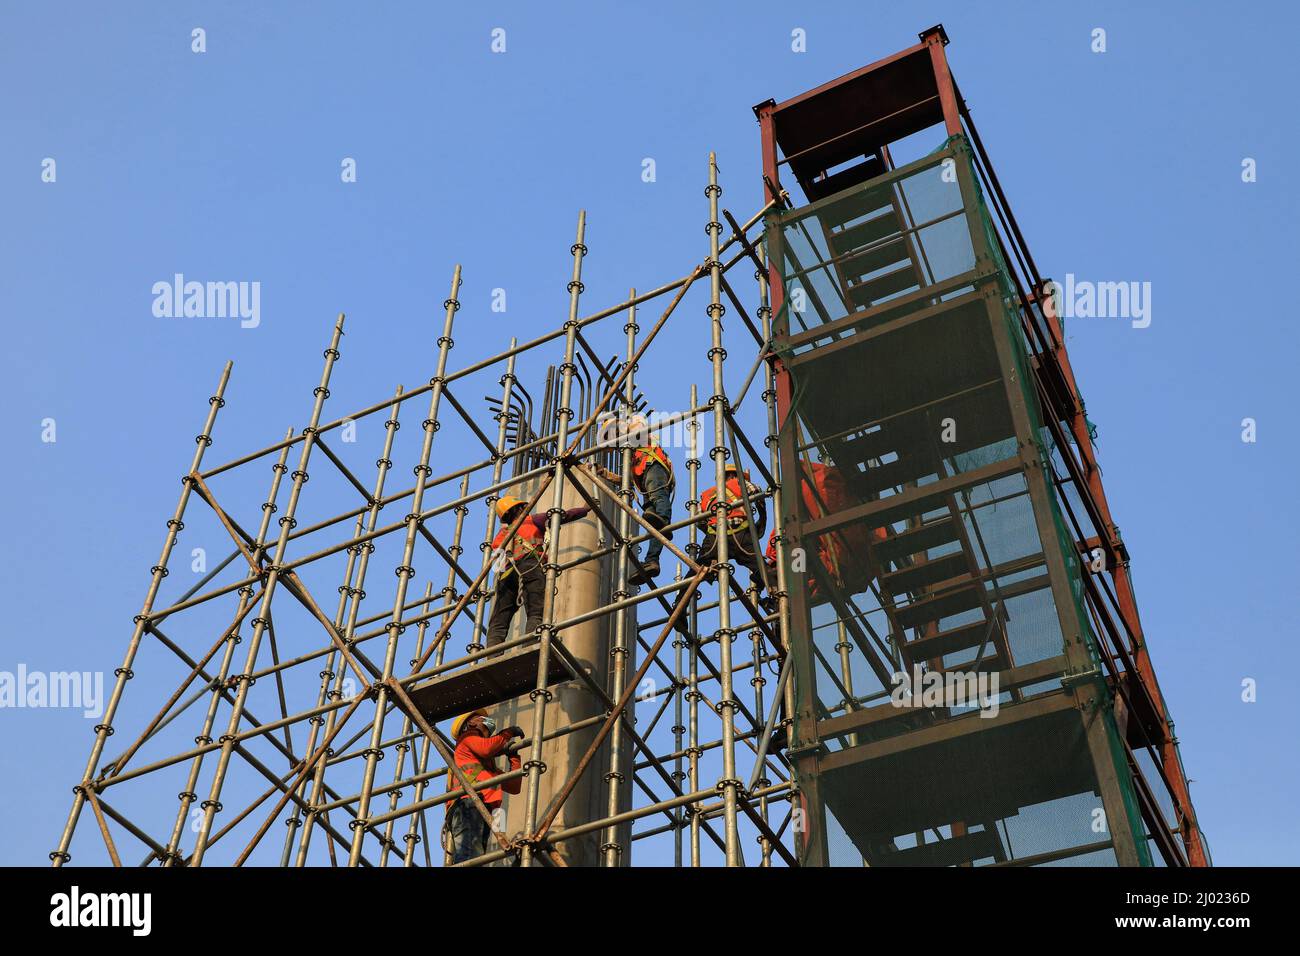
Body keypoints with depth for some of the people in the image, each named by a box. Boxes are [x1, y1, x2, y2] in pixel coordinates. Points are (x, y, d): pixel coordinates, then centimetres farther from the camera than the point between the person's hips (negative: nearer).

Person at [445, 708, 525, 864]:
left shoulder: (489, 764, 42)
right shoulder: (467, 737, 22)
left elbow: (514, 786, 34)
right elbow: (486, 748, -2)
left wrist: (513, 755, 38)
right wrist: (508, 733, 13)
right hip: (468, 803, -8)